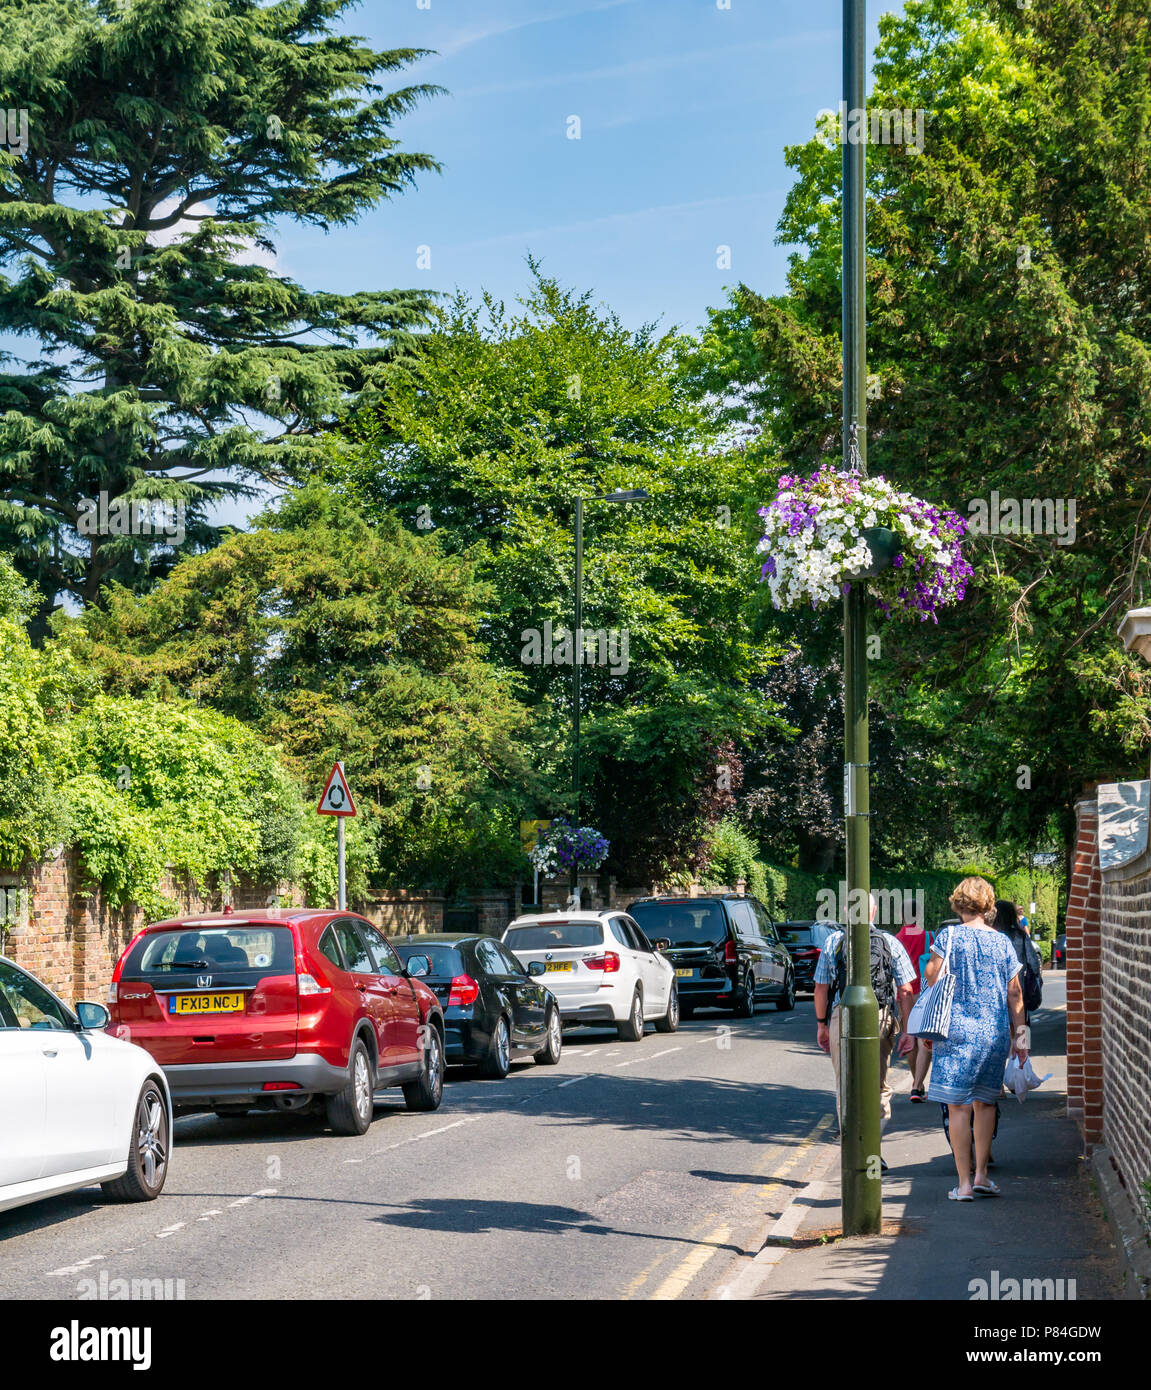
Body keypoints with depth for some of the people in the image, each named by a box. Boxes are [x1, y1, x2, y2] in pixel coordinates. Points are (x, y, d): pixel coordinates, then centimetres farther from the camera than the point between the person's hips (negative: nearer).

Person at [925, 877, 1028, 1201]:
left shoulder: (949, 937, -4)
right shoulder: (1002, 942, 6)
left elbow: (931, 979, -7)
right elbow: (1014, 992, 9)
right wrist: (1020, 1035, 15)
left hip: (957, 1031, -3)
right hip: (995, 1033, 3)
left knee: (958, 1106, 1)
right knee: (984, 1102, 17)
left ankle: (964, 1183, 0)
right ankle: (981, 1175, 12)